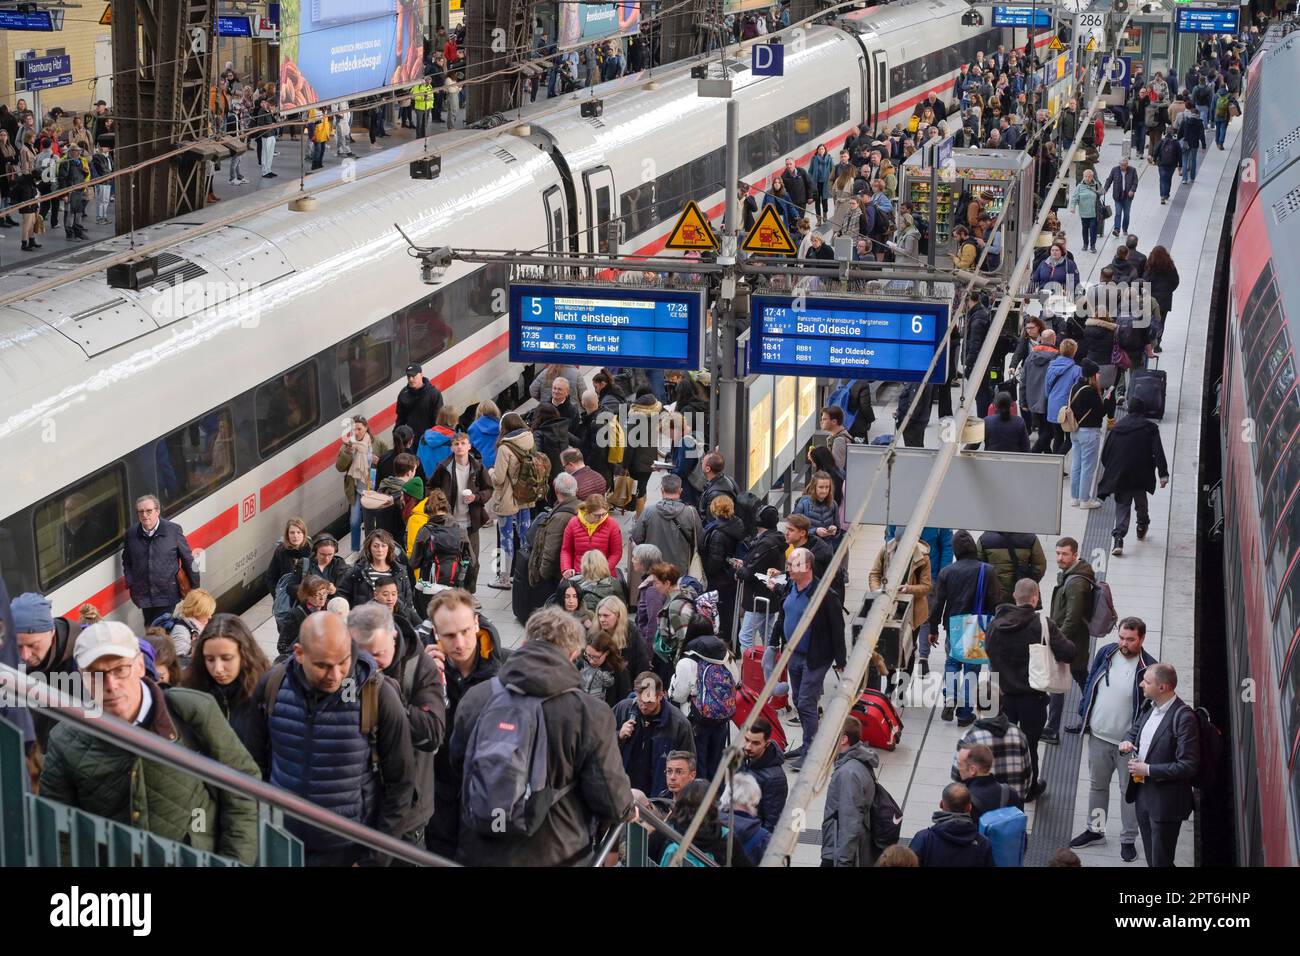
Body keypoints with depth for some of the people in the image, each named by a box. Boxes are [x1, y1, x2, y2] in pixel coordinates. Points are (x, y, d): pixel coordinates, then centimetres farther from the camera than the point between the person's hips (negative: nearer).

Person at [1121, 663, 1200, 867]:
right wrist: (1127, 742, -1)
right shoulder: (1150, 706, 3)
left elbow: (1188, 766, -24)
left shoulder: (1184, 718, -23)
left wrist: (1148, 770, -21)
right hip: (1142, 793, 8)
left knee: (1161, 861, 2)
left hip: (1165, 801, -8)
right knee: (1151, 858, 20)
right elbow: (1136, 728, 23)